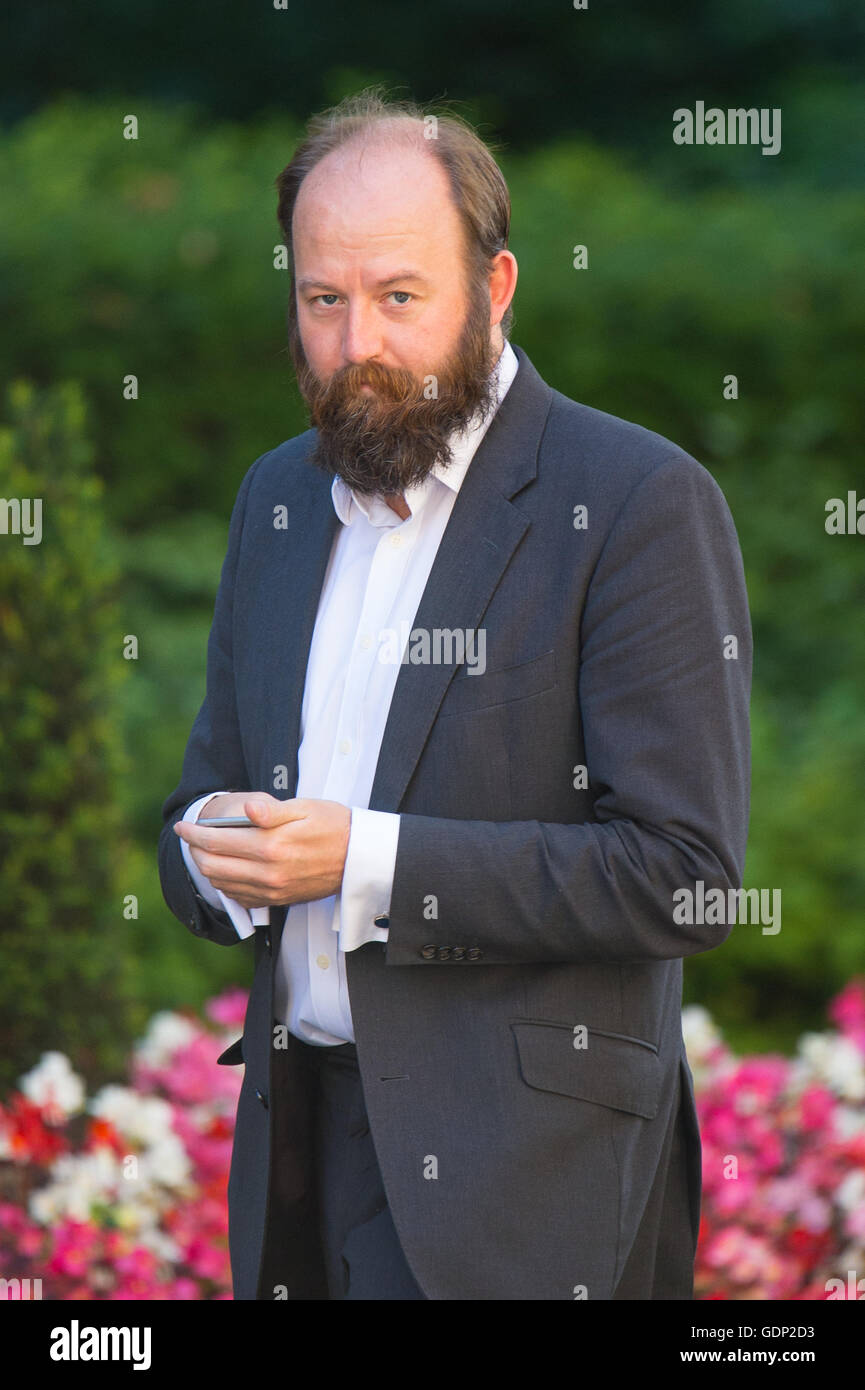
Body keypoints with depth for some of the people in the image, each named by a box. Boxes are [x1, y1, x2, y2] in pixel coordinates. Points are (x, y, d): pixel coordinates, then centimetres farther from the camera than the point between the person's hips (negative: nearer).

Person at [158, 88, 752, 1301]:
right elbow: (202, 805, 21)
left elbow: (684, 874, -16)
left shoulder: (641, 503, -9)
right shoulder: (278, 497, 13)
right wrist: (214, 852, -4)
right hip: (299, 1127, 6)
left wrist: (371, 863, -20)